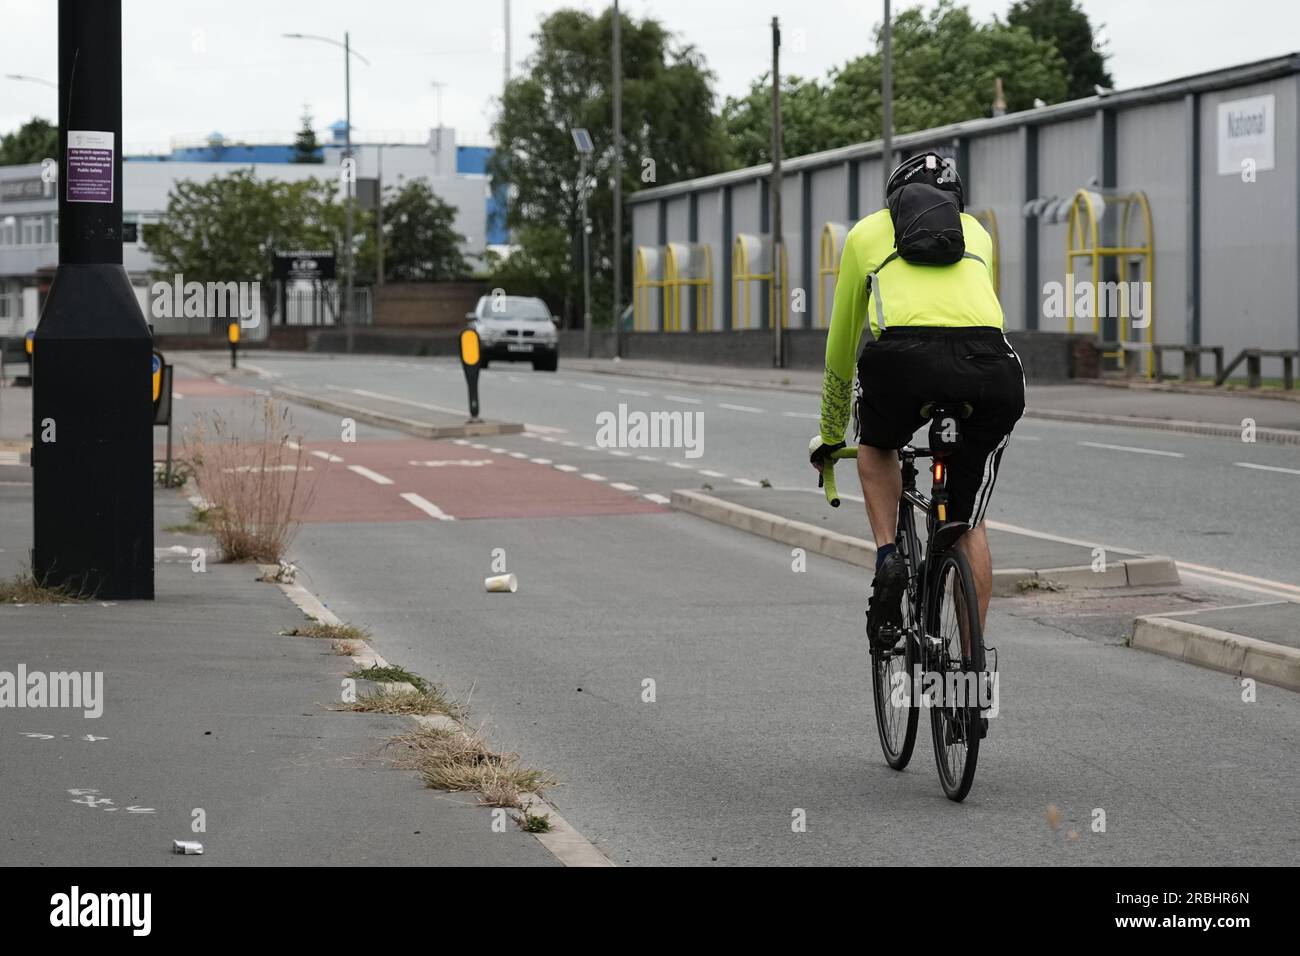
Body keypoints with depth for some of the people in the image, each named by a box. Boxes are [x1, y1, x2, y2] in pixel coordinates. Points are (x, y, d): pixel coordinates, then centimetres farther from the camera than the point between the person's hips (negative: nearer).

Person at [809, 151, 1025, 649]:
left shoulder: (868, 232, 31)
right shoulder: (976, 232, 34)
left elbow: (841, 344, 38)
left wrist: (831, 435, 50)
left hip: (905, 358, -2)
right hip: (990, 363, 2)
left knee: (876, 446, 34)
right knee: (970, 524, 19)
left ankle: (888, 556, 12)